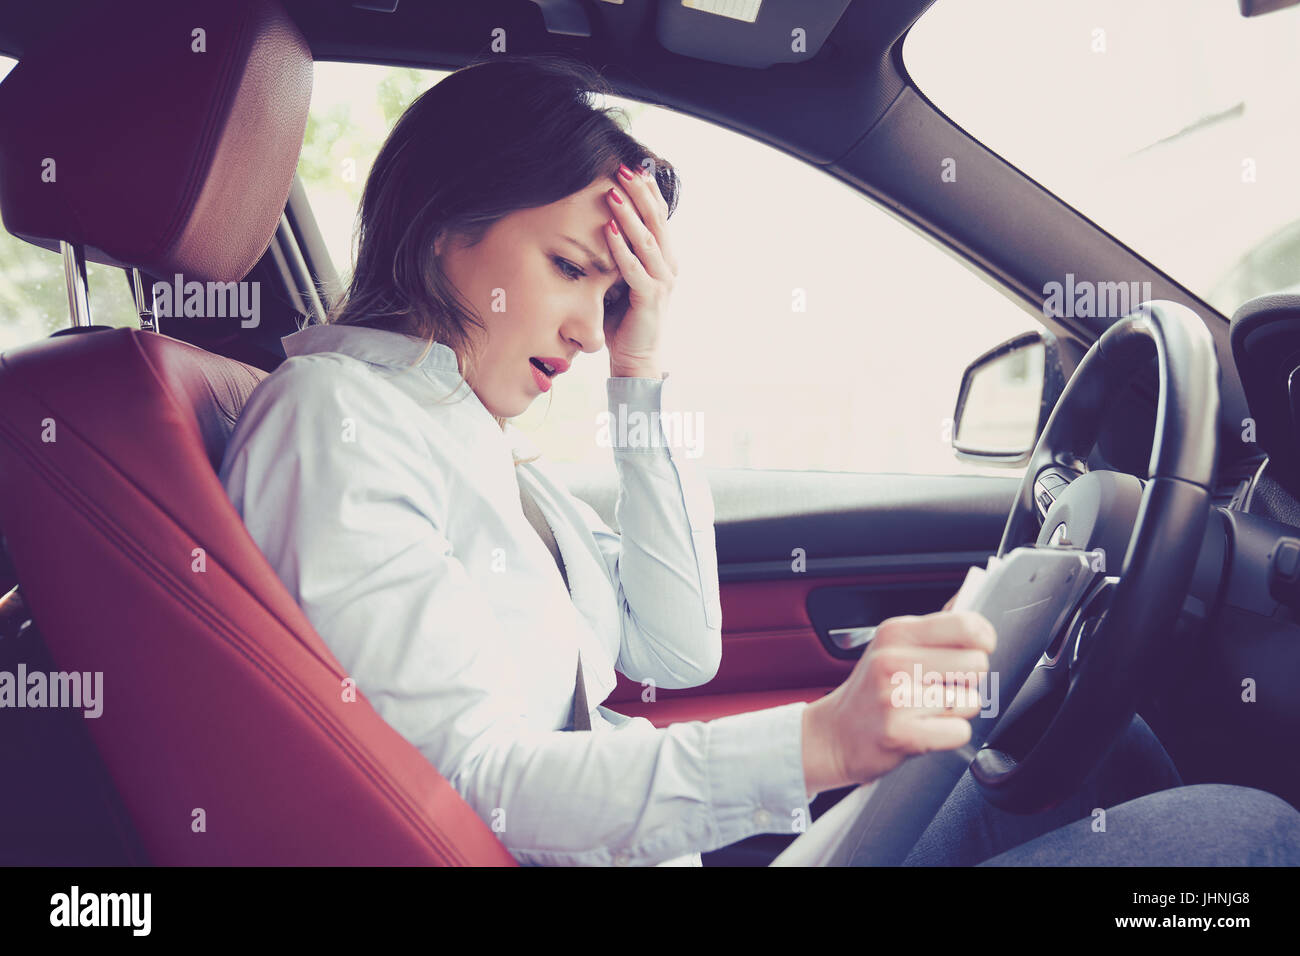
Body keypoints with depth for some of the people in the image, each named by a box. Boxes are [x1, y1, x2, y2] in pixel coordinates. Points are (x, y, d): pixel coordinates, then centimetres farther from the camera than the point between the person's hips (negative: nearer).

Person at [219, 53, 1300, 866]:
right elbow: (475, 784, -22)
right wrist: (814, 744, -33)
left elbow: (680, 647, 7)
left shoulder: (481, 436, 12)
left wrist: (645, 376, 1)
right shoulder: (334, 417, -14)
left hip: (657, 844, 9)